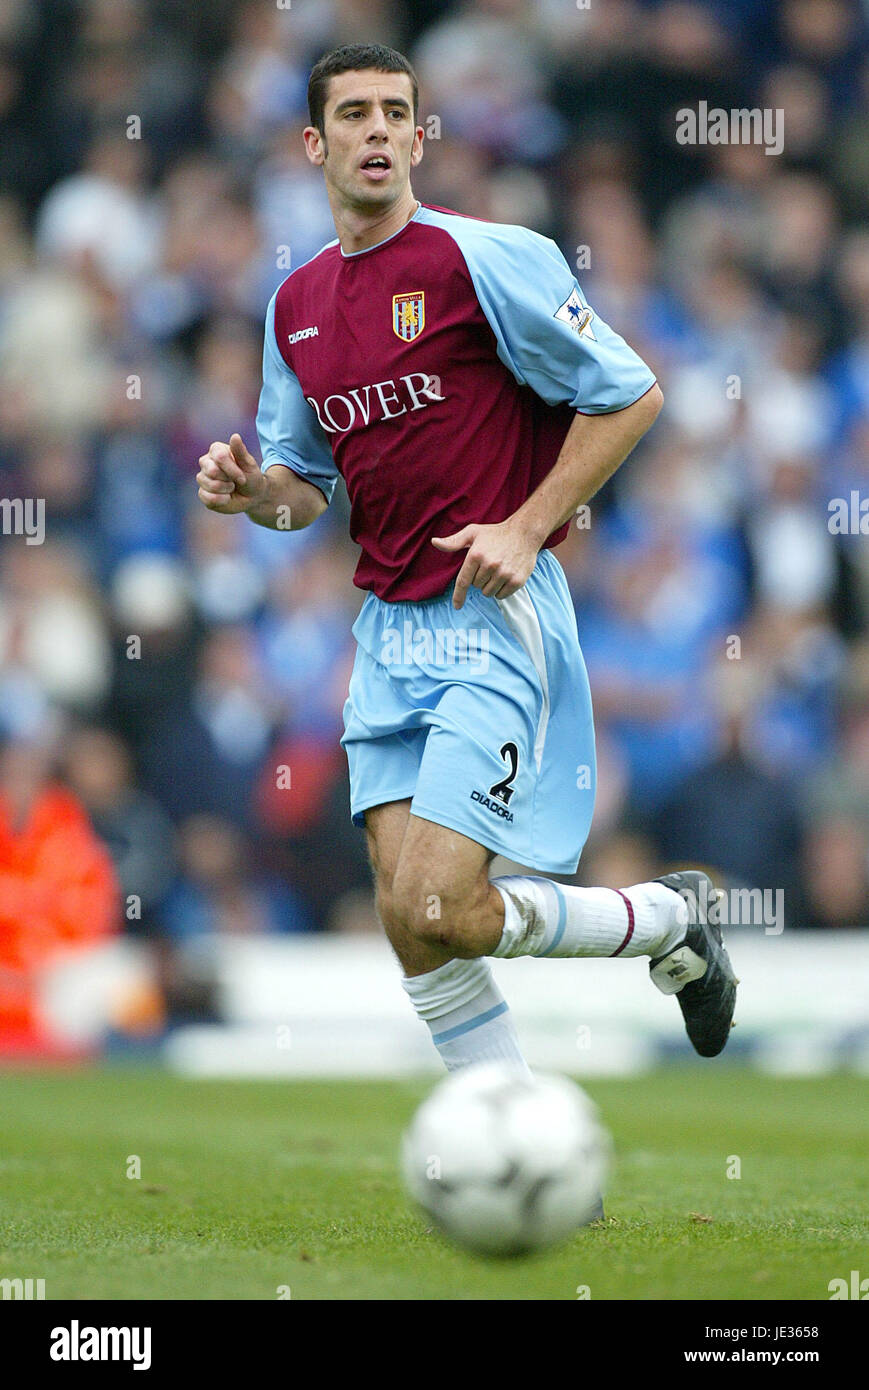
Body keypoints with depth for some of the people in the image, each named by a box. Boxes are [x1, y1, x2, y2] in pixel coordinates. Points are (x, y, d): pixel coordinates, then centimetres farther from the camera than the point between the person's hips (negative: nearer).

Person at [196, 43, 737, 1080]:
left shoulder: (482, 258, -9)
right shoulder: (297, 303, 11)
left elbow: (630, 394, -6)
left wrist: (525, 529, -12)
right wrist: (253, 491, -3)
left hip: (492, 616, -6)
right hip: (387, 630, 7)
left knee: (436, 906, -16)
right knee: (408, 921, -1)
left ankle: (670, 923, 9)